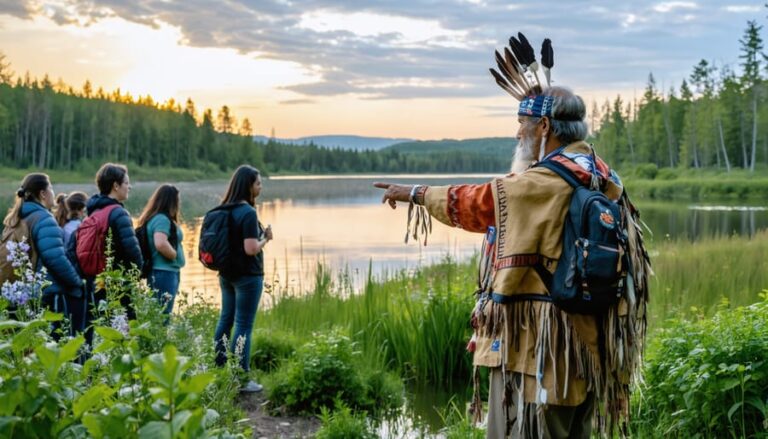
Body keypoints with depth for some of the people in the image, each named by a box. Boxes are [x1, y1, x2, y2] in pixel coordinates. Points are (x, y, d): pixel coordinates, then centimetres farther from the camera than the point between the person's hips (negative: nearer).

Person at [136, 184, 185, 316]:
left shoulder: (152, 218, 15)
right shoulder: (162, 219, -14)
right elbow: (161, 244, -28)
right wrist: (175, 255, -12)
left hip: (158, 272, 10)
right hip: (165, 273, -10)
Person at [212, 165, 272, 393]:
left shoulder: (224, 209, 6)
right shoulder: (248, 212, -19)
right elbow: (251, 249, -23)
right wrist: (265, 238, -6)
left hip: (227, 273, 8)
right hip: (247, 276, -8)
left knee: (225, 320, 17)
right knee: (243, 326, -2)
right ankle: (241, 379, 3)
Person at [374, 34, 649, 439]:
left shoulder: (538, 186, -17)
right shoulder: (604, 179, 8)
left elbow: (469, 203, -6)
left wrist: (413, 193, 9)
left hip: (536, 350, -9)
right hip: (584, 348, 10)